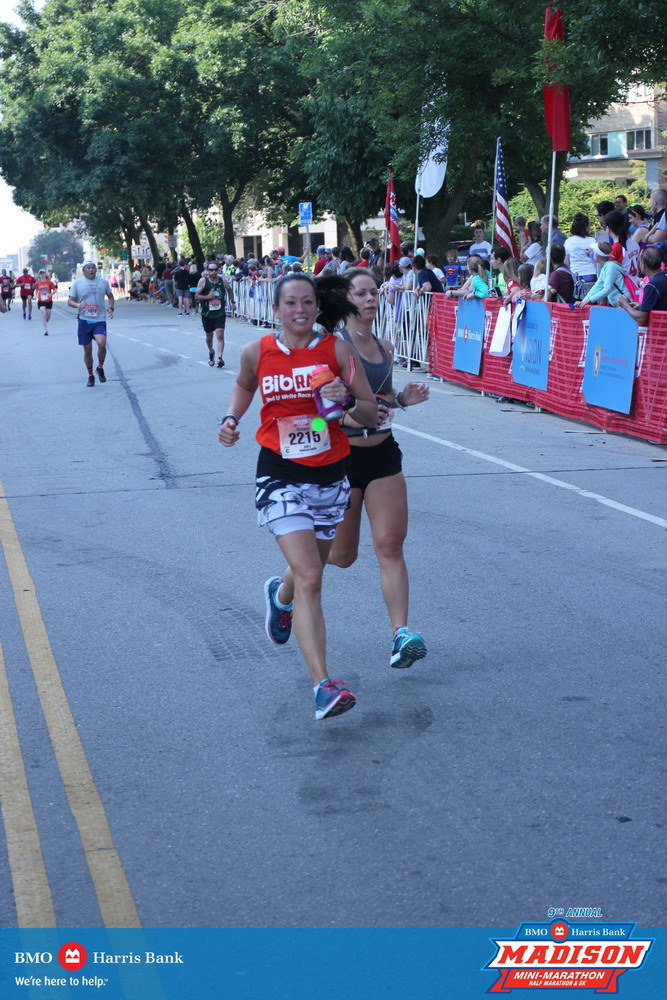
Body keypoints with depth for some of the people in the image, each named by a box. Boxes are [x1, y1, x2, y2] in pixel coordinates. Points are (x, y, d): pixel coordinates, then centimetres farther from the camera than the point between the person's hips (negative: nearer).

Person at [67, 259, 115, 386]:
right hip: (84, 321, 0)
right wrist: (78, 305, -19)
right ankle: (90, 375, 22)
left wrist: (111, 307, 4)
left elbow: (110, 296, 23)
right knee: (87, 349, 4)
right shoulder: (77, 283, 2)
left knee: (101, 344, -23)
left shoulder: (103, 282, 8)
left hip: (100, 320, 0)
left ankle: (100, 368, 3)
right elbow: (70, 301, 2)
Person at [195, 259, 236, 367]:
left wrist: (232, 302, 19)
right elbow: (196, 297, -9)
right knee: (209, 336, 15)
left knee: (220, 334, -16)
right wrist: (207, 297, -24)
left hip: (220, 313, 0)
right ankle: (211, 353, 42)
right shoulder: (203, 281, -7)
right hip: (207, 314, 0)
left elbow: (229, 290, 20)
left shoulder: (223, 280, -1)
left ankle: (220, 358, -23)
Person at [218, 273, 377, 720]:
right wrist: (232, 418, 3)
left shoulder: (337, 349, -5)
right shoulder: (257, 352, -3)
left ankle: (281, 596, 61)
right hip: (281, 476, -2)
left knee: (309, 570, 22)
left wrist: (347, 400, -21)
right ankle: (324, 686, -20)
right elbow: (244, 386, 21)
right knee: (310, 579, -17)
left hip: (330, 476, 3)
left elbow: (372, 414, -1)